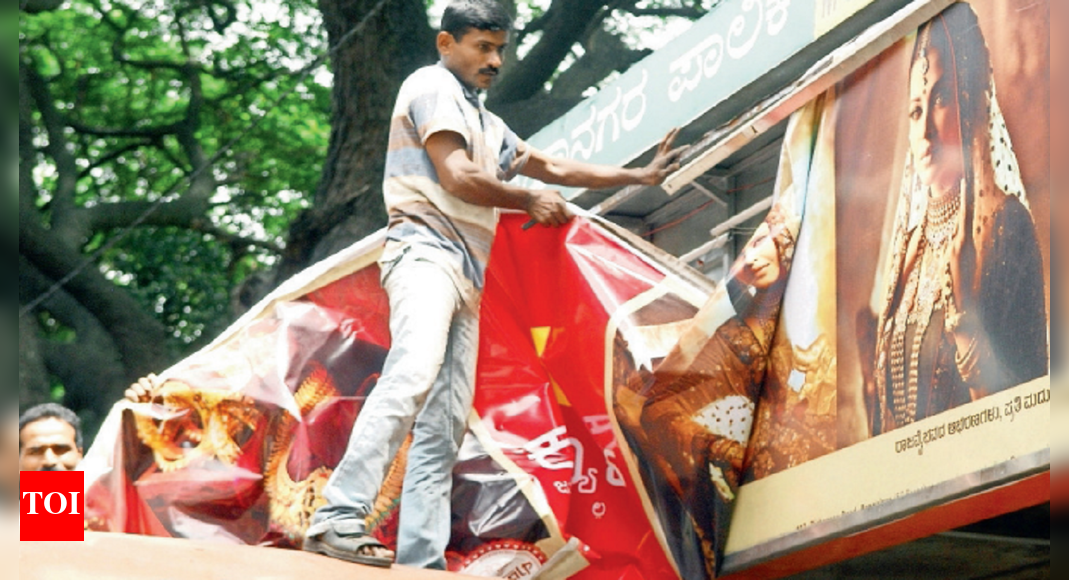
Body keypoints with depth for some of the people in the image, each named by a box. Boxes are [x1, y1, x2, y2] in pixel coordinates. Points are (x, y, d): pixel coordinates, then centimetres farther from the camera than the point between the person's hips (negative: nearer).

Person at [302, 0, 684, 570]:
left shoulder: (485, 123, 31)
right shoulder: (432, 86, 2)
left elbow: (554, 167, 36)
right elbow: (457, 176, -9)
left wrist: (639, 176, 35)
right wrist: (531, 201, 3)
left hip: (464, 277, 10)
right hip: (425, 251, -10)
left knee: (445, 426, -1)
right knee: (414, 372, -32)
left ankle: (420, 560, -9)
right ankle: (338, 518, -44)